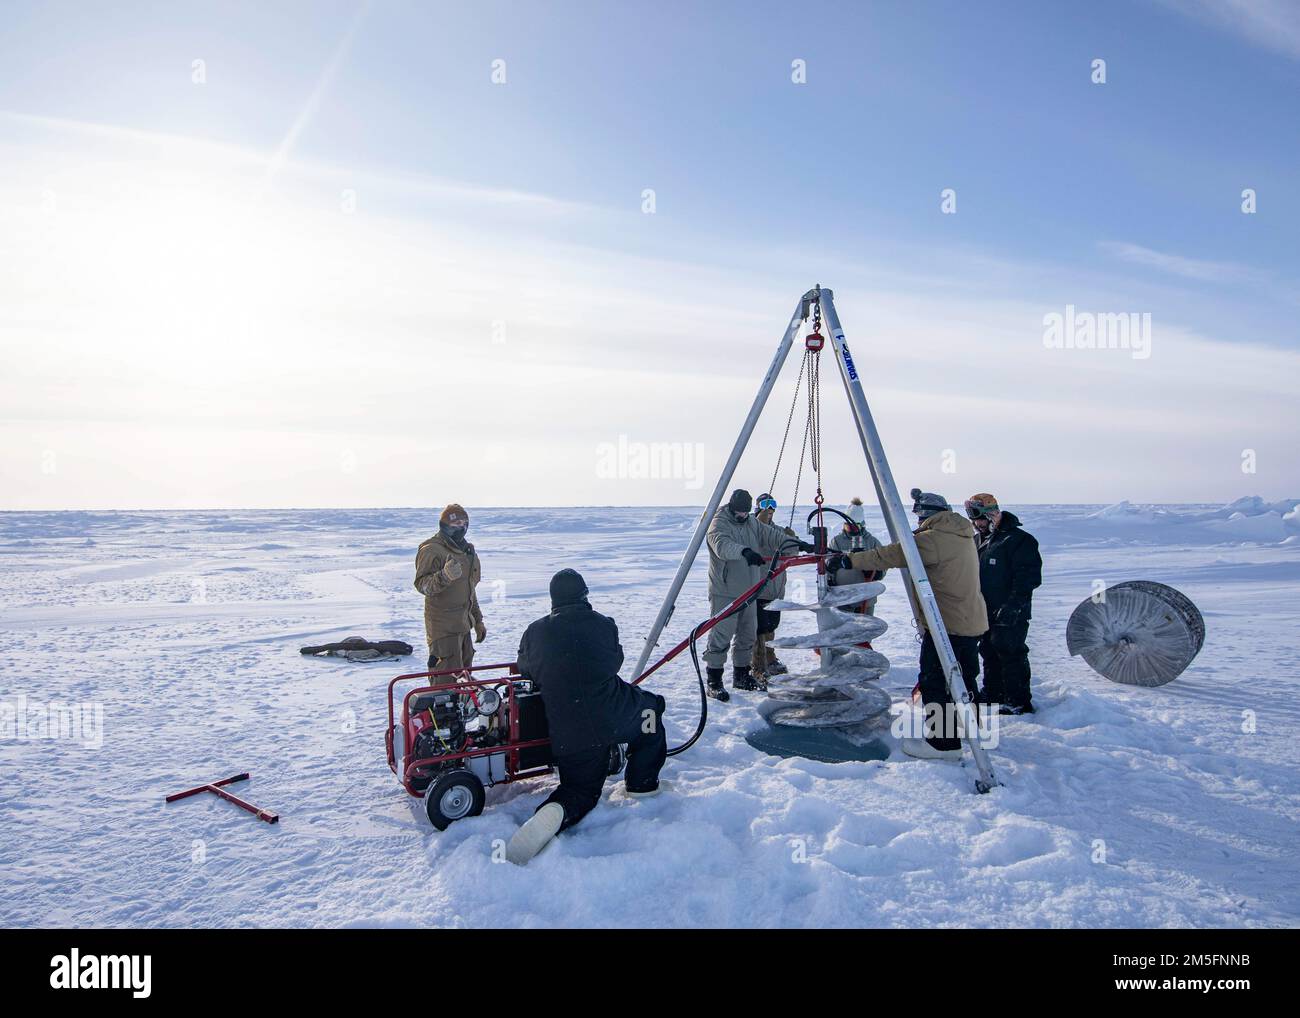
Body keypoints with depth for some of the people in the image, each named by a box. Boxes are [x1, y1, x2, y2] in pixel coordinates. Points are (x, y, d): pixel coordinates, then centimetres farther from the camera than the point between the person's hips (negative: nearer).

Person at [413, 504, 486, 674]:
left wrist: (478, 621, 24)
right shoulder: (432, 550, -11)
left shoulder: (467, 550, 17)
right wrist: (444, 576, -40)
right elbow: (422, 585, -22)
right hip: (443, 627, -8)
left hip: (463, 625, 8)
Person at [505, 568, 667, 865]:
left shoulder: (535, 631, 6)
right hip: (613, 717, -1)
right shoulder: (603, 623, 5)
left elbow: (524, 669, 22)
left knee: (582, 789, 19)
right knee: (651, 707, 29)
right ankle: (642, 784, 28)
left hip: (567, 734, 2)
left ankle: (553, 813, -16)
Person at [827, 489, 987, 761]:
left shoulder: (933, 539, -18)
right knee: (963, 677, 22)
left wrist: (849, 560, -15)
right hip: (973, 622, 10)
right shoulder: (963, 536, 12)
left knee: (934, 681, -3)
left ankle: (944, 741, 0)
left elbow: (892, 555, -19)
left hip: (946, 624, -10)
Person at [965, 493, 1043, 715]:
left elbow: (1029, 577, -17)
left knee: (1011, 655, -6)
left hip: (1009, 615, -8)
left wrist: (1012, 605, -22)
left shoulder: (1018, 540, -12)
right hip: (984, 612, 8)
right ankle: (992, 694, 29)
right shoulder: (977, 541, 13)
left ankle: (1019, 701, 3)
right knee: (989, 653, 16)